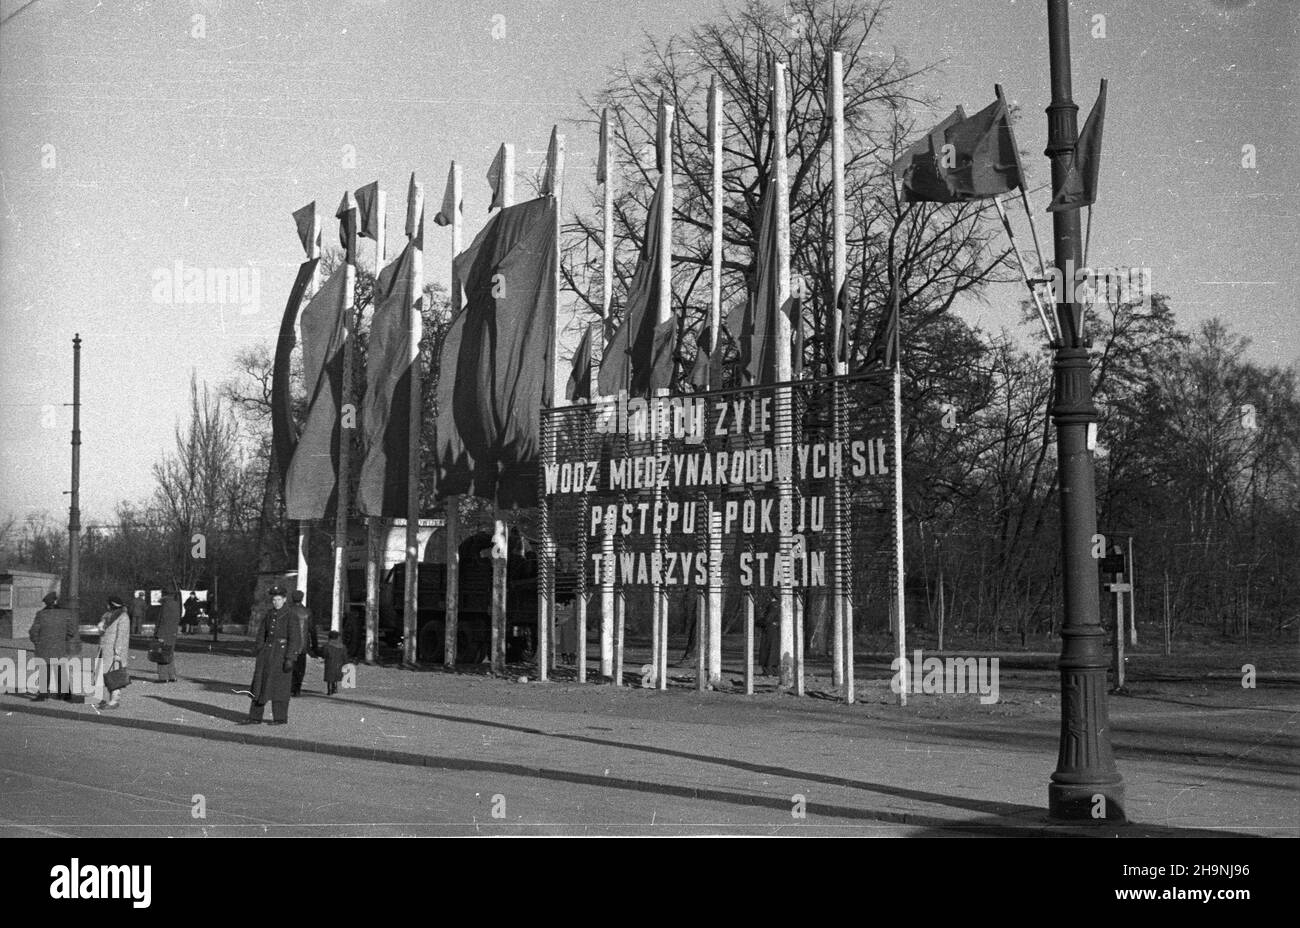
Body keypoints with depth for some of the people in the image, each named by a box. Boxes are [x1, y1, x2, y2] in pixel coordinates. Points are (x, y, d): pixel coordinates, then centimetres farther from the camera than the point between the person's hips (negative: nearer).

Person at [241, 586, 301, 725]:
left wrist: (289, 659, -16)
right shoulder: (268, 616, 11)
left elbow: (294, 639, -11)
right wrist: (260, 655, 10)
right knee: (260, 685, 3)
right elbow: (262, 636, 15)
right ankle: (255, 717, 7)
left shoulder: (291, 617, -7)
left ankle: (280, 717, 9)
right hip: (267, 652, 6)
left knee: (279, 686, -1)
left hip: (282, 652, -6)